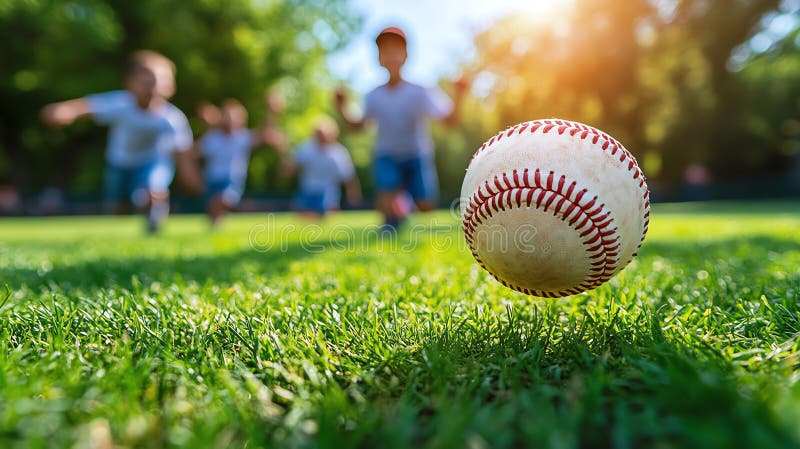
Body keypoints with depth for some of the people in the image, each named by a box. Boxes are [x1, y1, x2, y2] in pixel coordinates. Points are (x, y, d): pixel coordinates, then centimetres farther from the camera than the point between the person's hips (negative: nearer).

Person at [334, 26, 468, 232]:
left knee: (425, 206, -2)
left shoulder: (419, 93, -16)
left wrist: (458, 95, -33)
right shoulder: (374, 96, -8)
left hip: (416, 155, 0)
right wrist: (341, 110, -8)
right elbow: (358, 126, 6)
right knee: (387, 205, -19)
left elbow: (450, 120, -17)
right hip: (386, 157, 1)